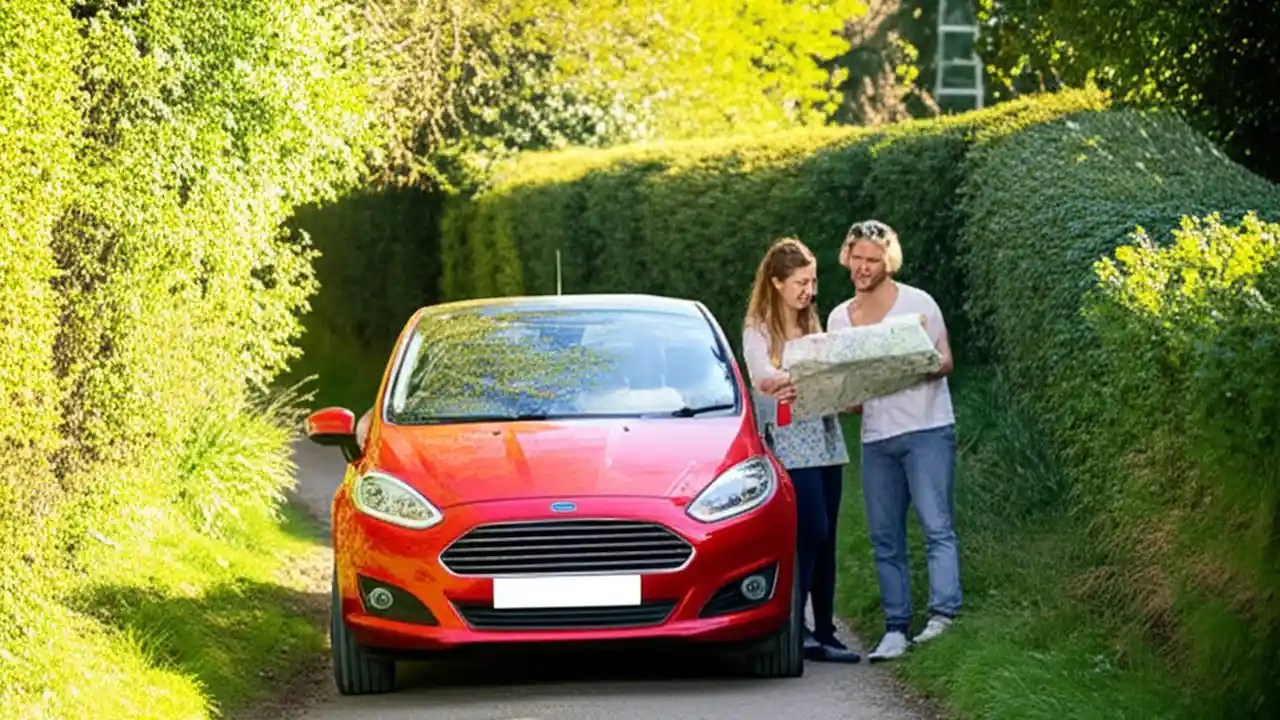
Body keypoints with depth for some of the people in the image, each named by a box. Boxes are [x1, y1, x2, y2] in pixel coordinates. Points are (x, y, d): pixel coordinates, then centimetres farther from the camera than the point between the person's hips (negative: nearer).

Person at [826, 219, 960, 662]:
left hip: (926, 429, -5)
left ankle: (943, 614, -17)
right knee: (885, 539, 3)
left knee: (937, 526, -12)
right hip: (875, 438, 5)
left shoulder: (917, 304, 1)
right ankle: (895, 629, 5)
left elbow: (944, 362, -2)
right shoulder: (839, 318, 14)